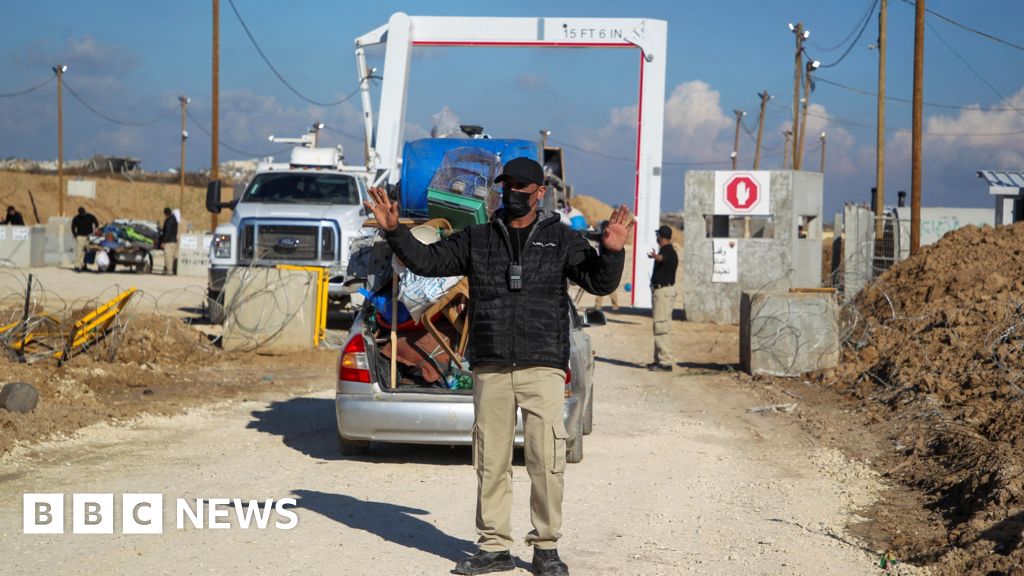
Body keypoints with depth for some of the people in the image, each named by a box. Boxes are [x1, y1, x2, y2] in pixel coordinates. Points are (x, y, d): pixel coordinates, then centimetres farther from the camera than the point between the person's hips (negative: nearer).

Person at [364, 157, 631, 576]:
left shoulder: (562, 239, 6)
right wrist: (394, 231, 0)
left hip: (543, 368, -3)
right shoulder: (476, 239, 13)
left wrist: (611, 252, -20)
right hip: (489, 369, 3)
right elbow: (427, 261, 12)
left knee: (547, 461, -7)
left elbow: (600, 283, -1)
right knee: (490, 462, 6)